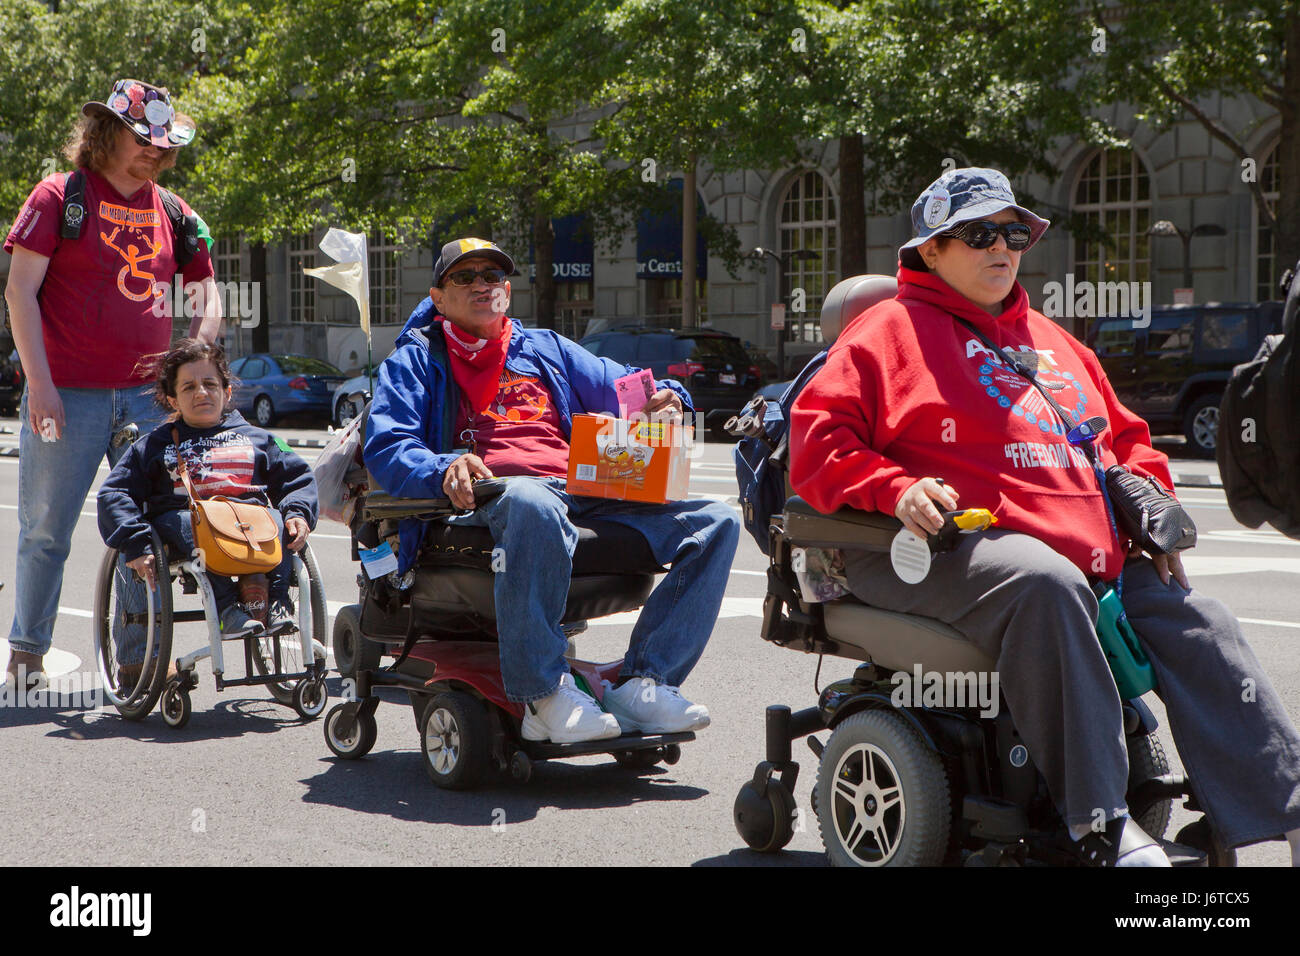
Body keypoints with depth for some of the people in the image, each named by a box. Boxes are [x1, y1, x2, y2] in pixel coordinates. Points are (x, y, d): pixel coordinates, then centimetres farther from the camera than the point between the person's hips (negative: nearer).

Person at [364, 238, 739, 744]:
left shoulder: (546, 349, 31)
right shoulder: (415, 361, 19)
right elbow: (385, 450, 3)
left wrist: (666, 400, 4)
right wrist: (444, 470, -20)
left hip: (585, 496, 5)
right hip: (488, 500, -5)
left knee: (716, 522, -15)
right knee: (532, 503, -44)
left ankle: (641, 684, -23)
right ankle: (543, 695, -37)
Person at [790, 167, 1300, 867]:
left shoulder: (1048, 340, 30)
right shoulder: (892, 330, 9)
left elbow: (1123, 435, 37)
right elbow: (817, 441, -1)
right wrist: (895, 489, -19)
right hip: (950, 548, -7)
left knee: (1199, 626, -9)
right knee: (1045, 585, -38)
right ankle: (1100, 826, -39)